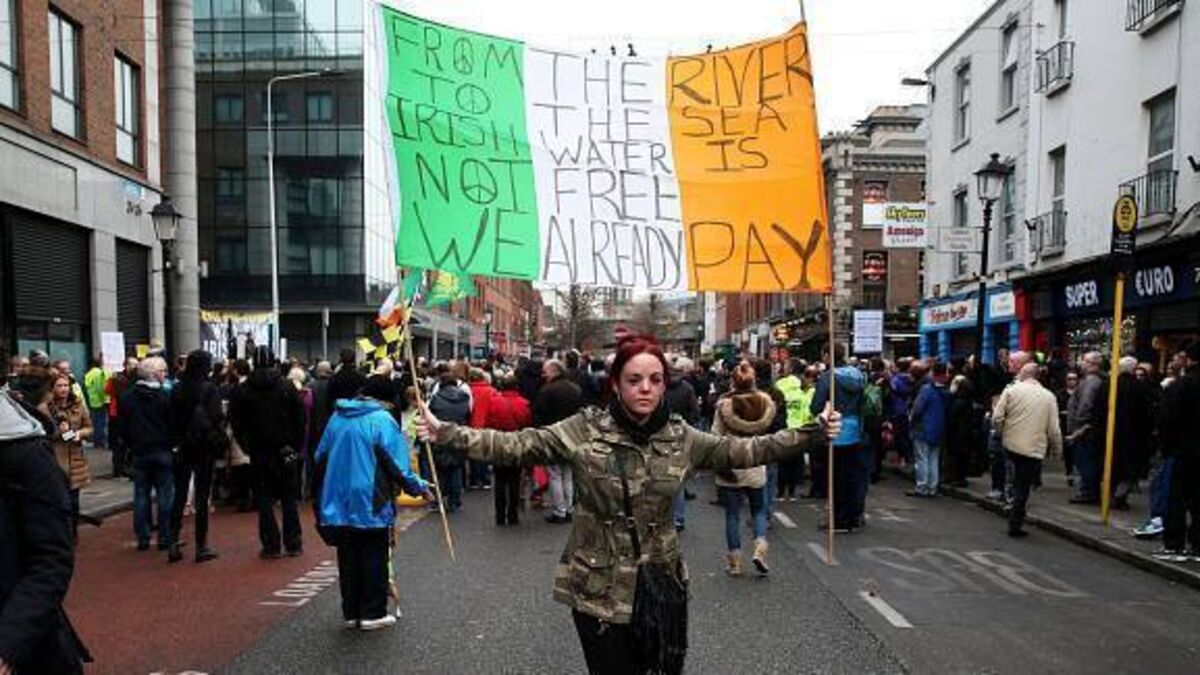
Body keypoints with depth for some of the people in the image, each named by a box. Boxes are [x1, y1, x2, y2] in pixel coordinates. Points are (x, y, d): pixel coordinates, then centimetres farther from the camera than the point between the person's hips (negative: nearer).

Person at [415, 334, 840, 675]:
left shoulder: (680, 438, 0)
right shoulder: (584, 430, -9)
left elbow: (742, 451, 3)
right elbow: (515, 446, -12)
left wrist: (811, 434, -1)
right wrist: (445, 433, -21)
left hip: (660, 583, 3)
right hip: (598, 587, -3)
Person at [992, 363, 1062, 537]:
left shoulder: (1011, 390, -3)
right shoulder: (1048, 396, 1)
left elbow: (997, 417, -8)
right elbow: (1053, 429, -1)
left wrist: (1001, 432, 11)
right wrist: (1057, 450, 12)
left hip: (1011, 445, 0)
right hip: (1034, 449, 0)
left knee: (1018, 483, 18)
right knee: (1023, 488, 6)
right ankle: (1015, 525, 10)